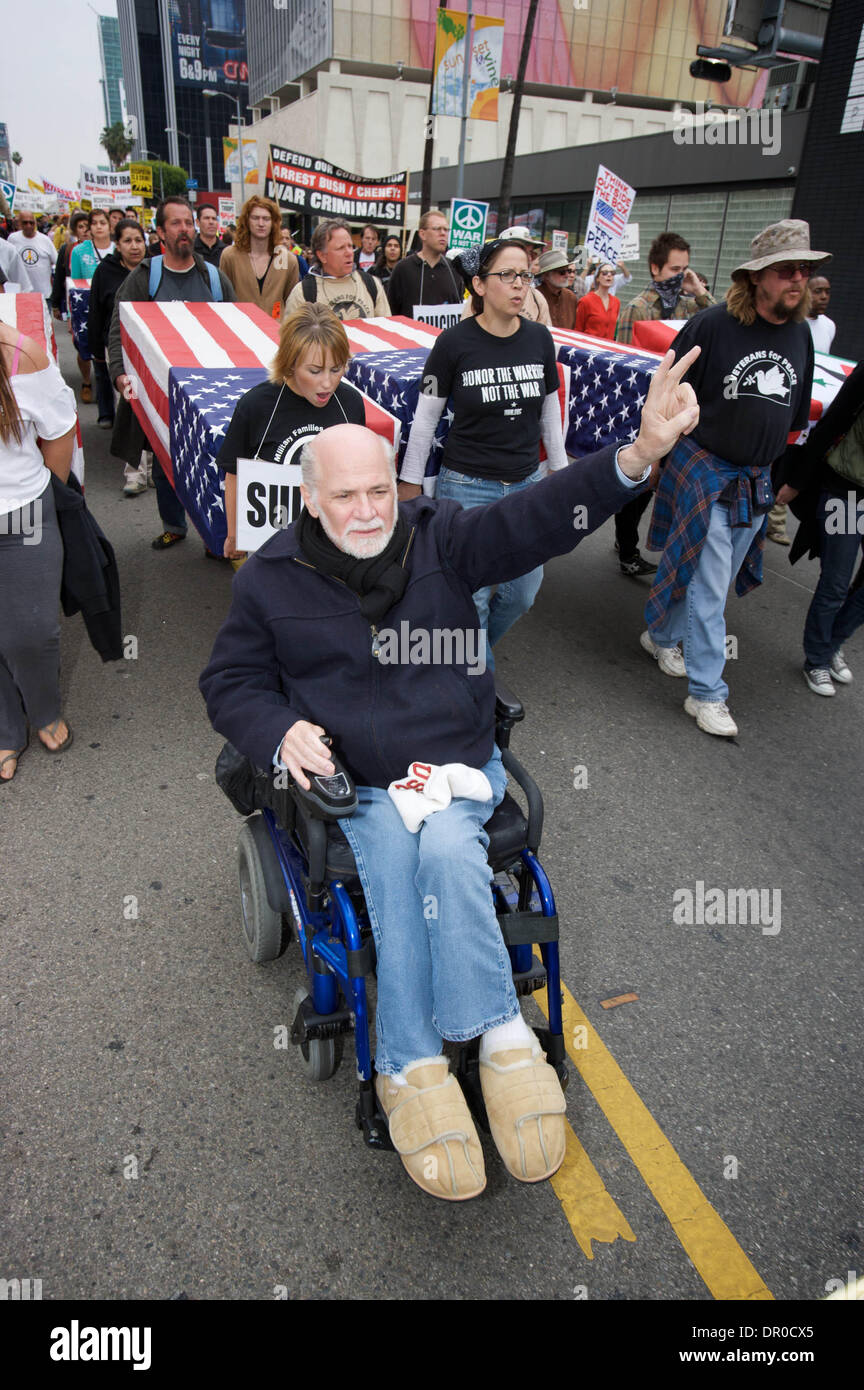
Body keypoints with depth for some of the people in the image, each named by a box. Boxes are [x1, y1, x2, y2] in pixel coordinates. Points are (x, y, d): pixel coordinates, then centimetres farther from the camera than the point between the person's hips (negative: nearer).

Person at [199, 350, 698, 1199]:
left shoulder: (438, 538, 1)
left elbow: (534, 520, -14)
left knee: (439, 851, -29)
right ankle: (500, 1037, -16)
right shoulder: (270, 579, 2)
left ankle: (412, 1066, -17)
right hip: (355, 783, 0)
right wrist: (281, 730, -13)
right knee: (396, 853, -29)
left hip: (460, 764, 0)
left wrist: (635, 456, -30)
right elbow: (230, 681, 10)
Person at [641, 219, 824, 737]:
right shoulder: (711, 326, -12)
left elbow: (796, 411, 17)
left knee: (717, 577, 15)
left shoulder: (801, 333, 6)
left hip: (758, 481, 6)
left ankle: (662, 637, 38)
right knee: (710, 587, -6)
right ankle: (707, 693, 3)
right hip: (704, 470, -6)